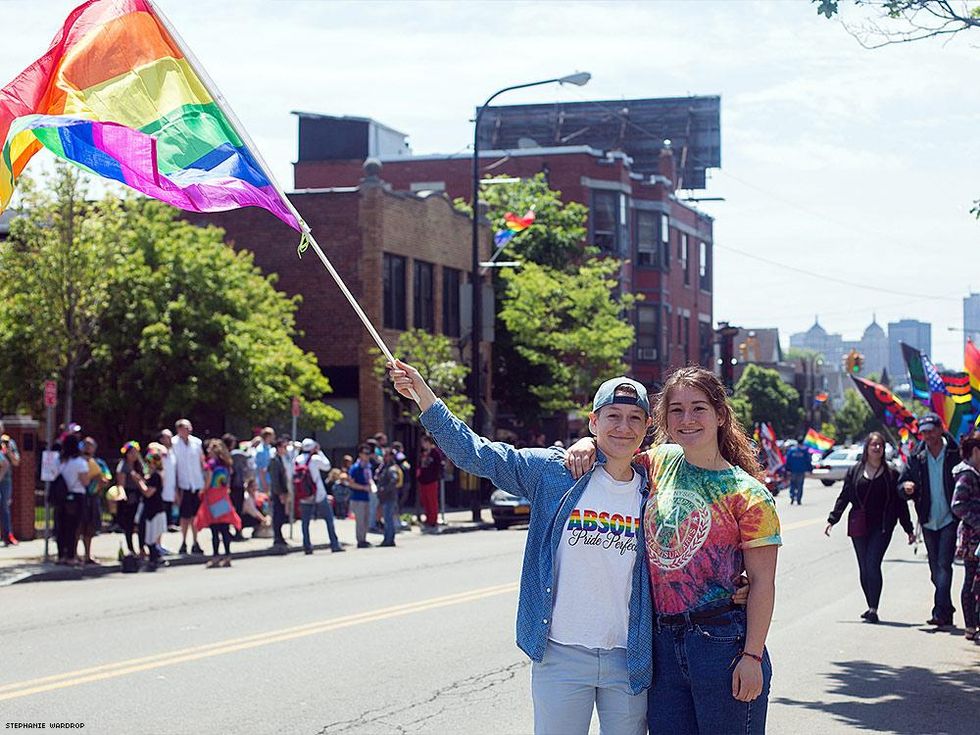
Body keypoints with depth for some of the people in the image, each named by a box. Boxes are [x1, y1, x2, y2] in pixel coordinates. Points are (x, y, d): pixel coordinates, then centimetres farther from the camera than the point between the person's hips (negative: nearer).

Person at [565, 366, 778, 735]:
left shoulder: (746, 493, -6)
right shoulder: (661, 462, 8)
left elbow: (762, 583, -7)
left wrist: (752, 656, -14)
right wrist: (588, 443, 4)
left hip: (723, 640, -5)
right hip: (663, 642, 5)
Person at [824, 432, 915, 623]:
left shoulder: (891, 474, 6)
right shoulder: (855, 471, 9)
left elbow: (900, 503, 10)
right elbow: (844, 498, 11)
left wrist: (909, 529, 10)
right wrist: (832, 520, 3)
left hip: (882, 526, -2)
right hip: (859, 526, 2)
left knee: (873, 564, -15)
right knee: (864, 568, 5)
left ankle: (873, 608, -14)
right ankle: (872, 607, 15)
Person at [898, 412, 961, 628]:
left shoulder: (955, 455, -7)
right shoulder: (916, 458, 6)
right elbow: (902, 485, 11)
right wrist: (906, 487, -12)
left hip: (950, 520, -5)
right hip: (928, 521, 5)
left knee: (944, 565, -14)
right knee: (936, 569, 11)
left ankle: (940, 612, -18)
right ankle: (947, 612, 23)